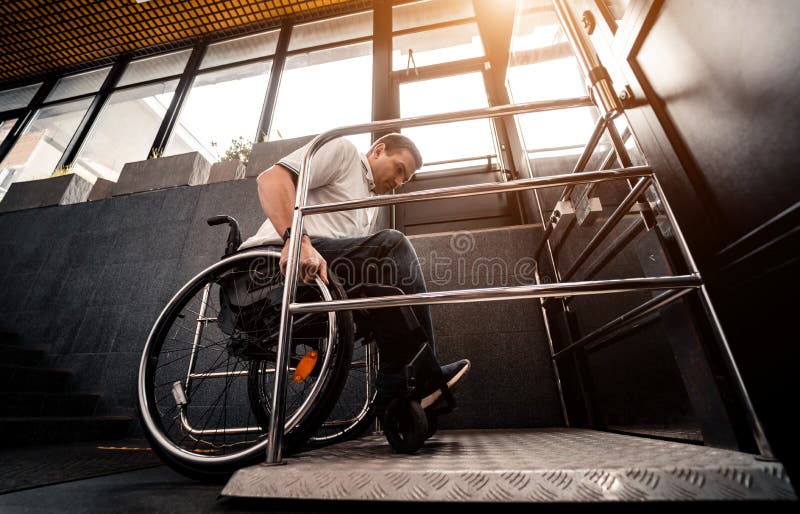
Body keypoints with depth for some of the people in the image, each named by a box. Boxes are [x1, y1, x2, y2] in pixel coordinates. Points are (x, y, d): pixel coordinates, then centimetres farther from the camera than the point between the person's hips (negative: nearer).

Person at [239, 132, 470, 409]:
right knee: (393, 245, -23)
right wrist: (298, 239, -28)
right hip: (280, 257, -9)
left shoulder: (371, 206, 29)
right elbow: (271, 178, -10)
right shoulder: (342, 149, 6)